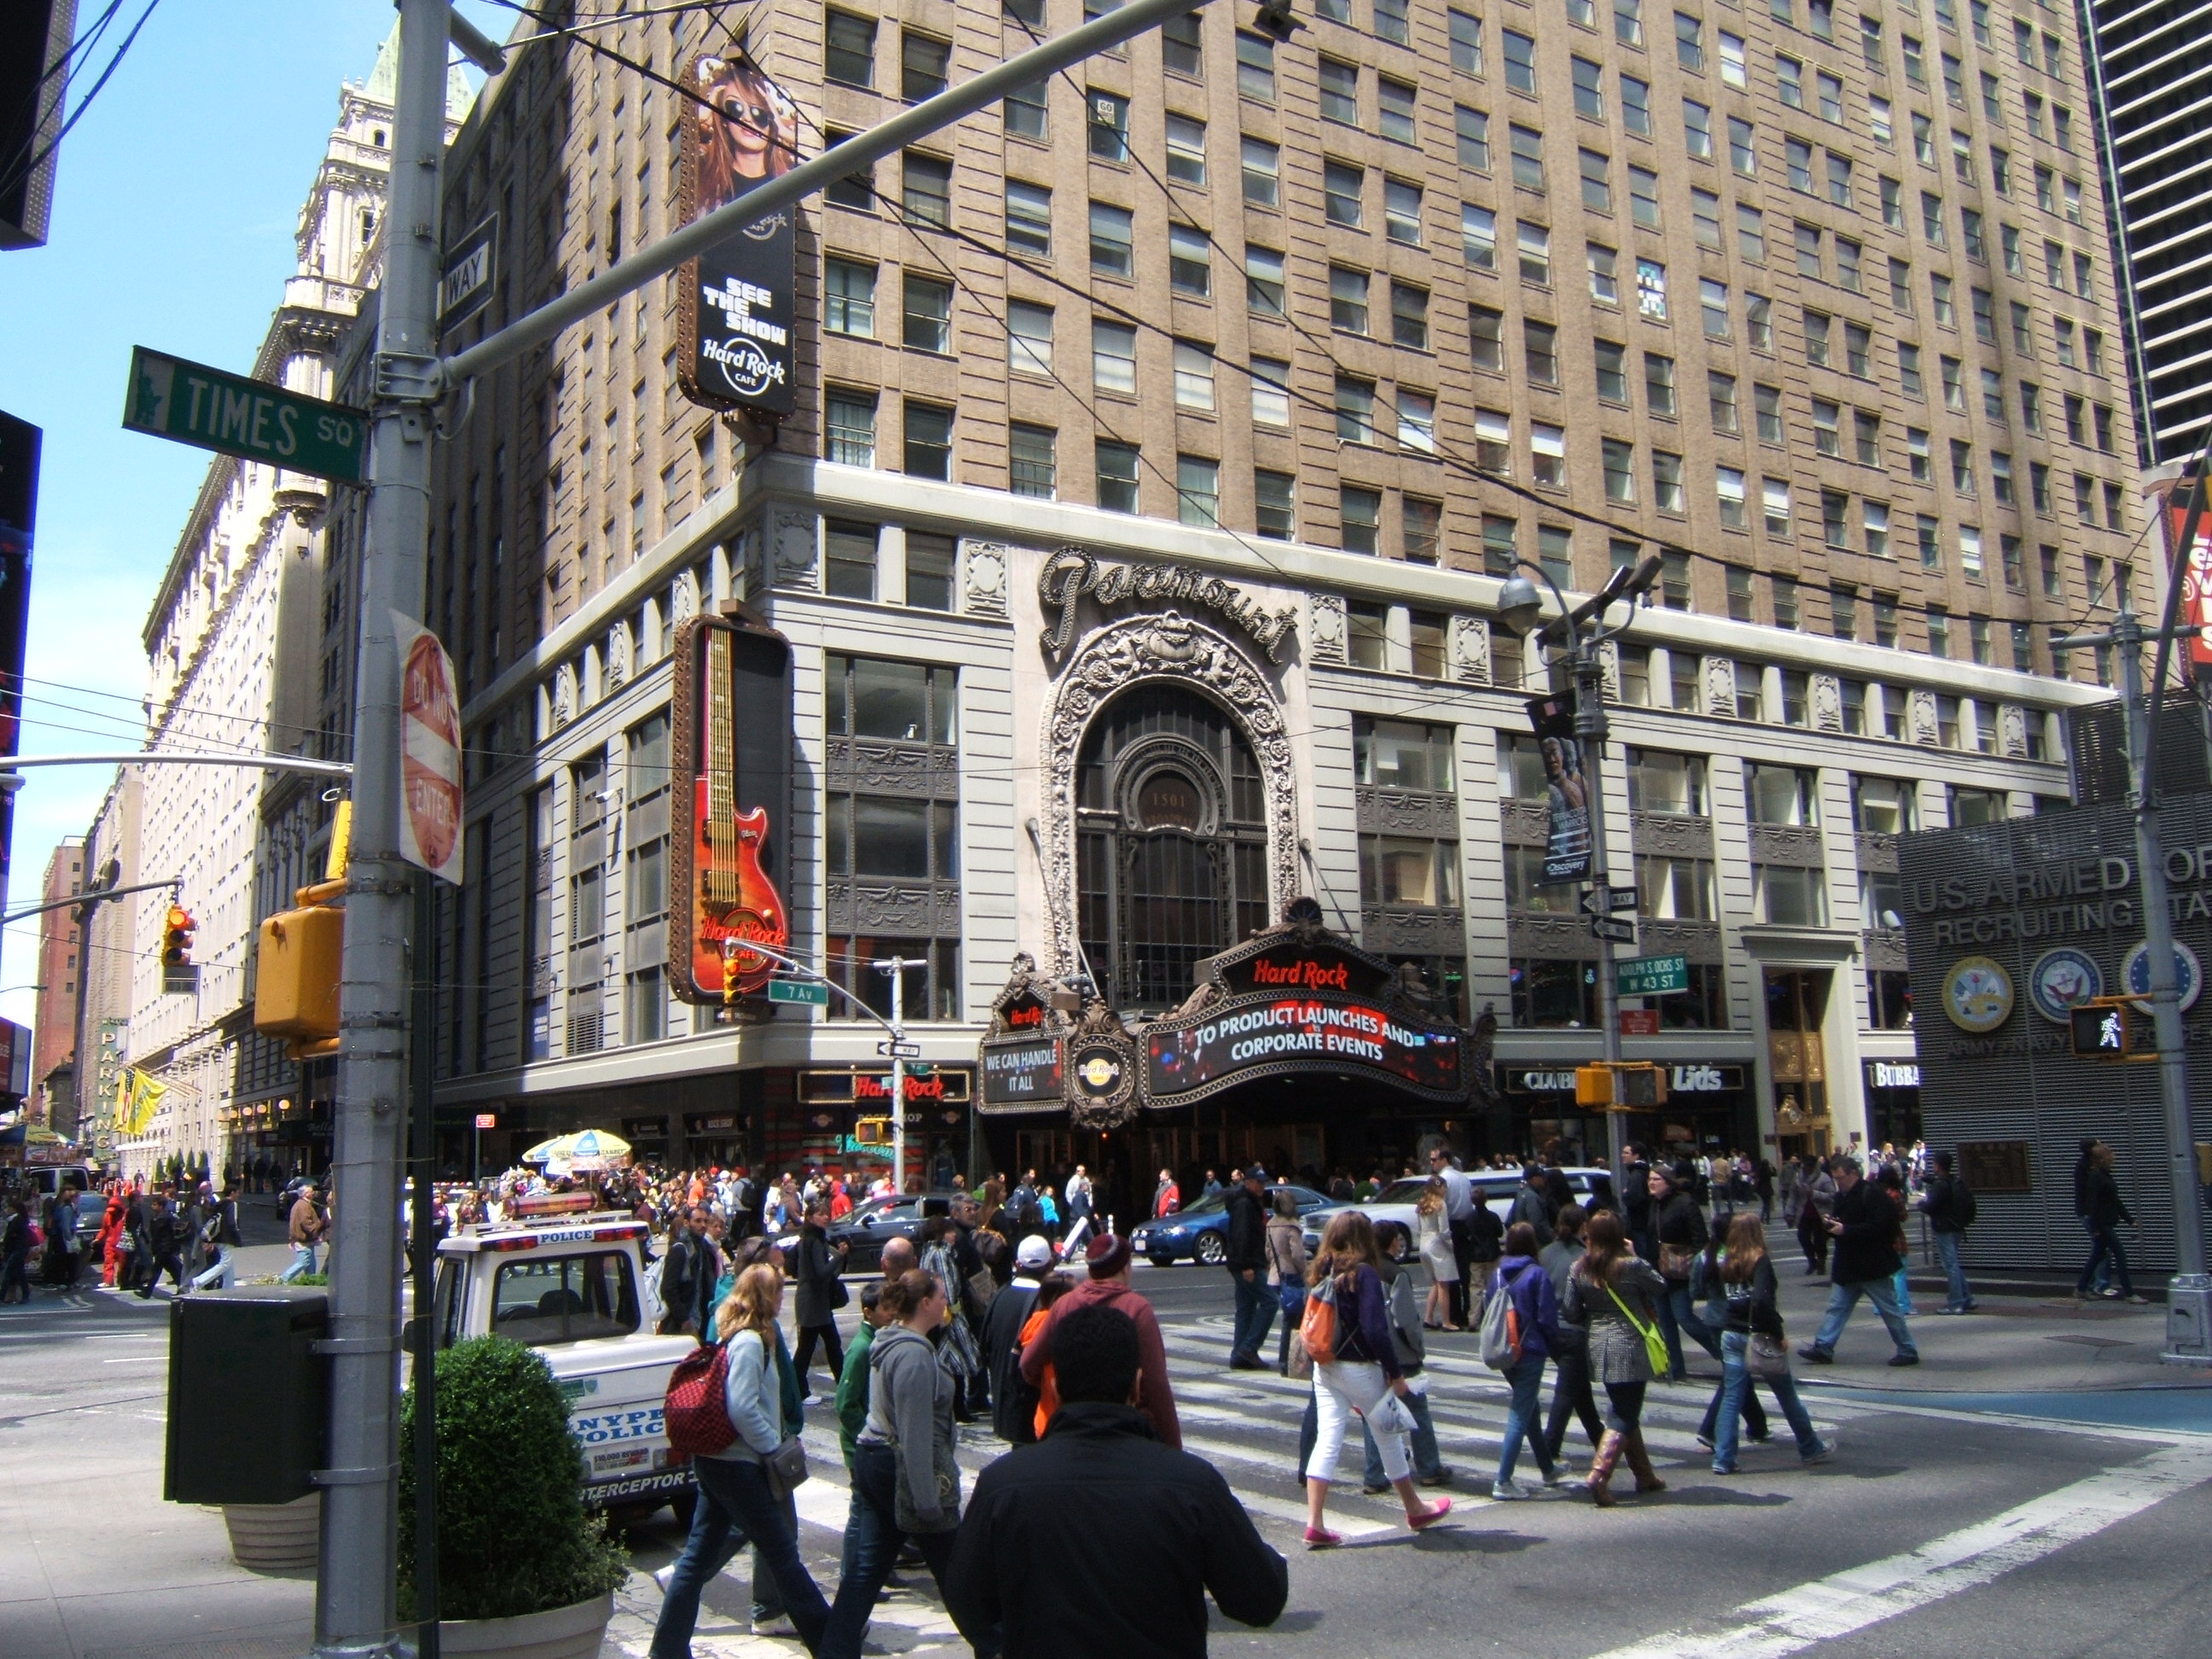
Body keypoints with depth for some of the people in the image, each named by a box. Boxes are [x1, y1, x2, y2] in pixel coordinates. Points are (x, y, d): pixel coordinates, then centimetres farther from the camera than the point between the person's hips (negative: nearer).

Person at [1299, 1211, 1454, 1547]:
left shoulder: (1319, 1273, 3)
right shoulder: (1364, 1274, -16)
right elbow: (1375, 1331, -21)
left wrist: (1320, 1359, 16)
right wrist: (1396, 1375, -13)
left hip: (1324, 1369, 5)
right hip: (1359, 1369, -5)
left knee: (1326, 1440, 4)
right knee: (1389, 1437, 13)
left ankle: (1315, 1523, -2)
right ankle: (1416, 1510, 30)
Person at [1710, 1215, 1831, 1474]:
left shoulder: (1726, 1265, 3)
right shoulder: (1760, 1263, -15)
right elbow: (1762, 1301, -26)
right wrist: (1779, 1333, -19)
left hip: (1731, 1336, 5)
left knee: (1731, 1398, 6)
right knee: (1787, 1396, 14)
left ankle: (1723, 1460, 2)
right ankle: (1811, 1449, 31)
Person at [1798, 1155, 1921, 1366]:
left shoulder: (1873, 1195, -17)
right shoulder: (1842, 1196, 11)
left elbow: (1879, 1228, -25)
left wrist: (1846, 1230, -26)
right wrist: (1832, 1225, -2)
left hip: (1873, 1267, -8)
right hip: (1849, 1267, 8)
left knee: (1889, 1310, 3)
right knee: (1837, 1307, 7)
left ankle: (1908, 1352, 15)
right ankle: (1822, 1348, 8)